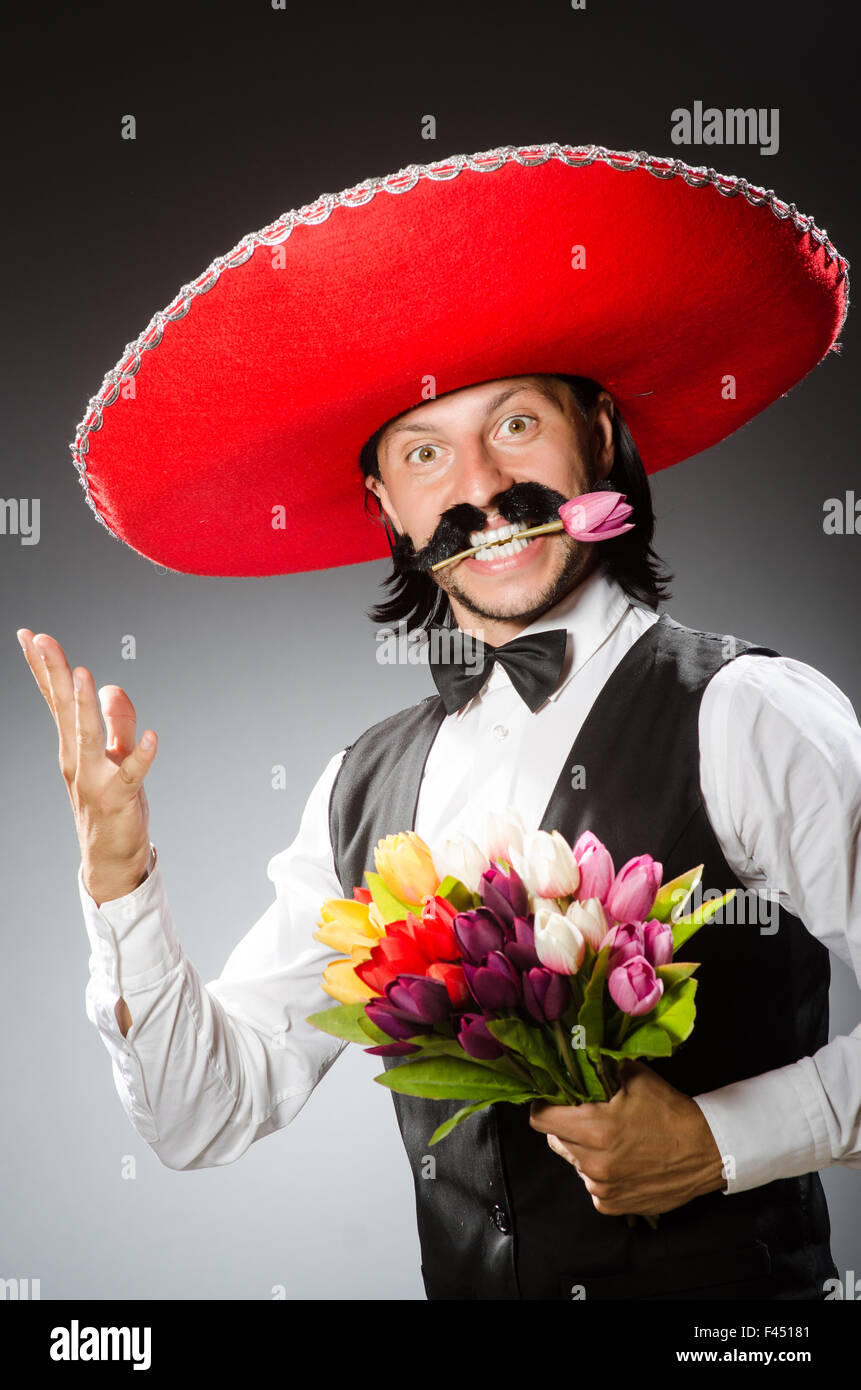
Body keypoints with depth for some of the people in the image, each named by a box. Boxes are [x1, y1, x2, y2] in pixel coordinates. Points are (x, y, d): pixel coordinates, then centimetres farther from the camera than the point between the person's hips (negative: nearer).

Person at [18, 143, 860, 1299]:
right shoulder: (365, 788, 4)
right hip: (465, 1286, 4)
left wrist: (719, 1140, -14)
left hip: (728, 1286, -3)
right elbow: (209, 1116, 6)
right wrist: (118, 878, -5)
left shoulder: (746, 716, -11)